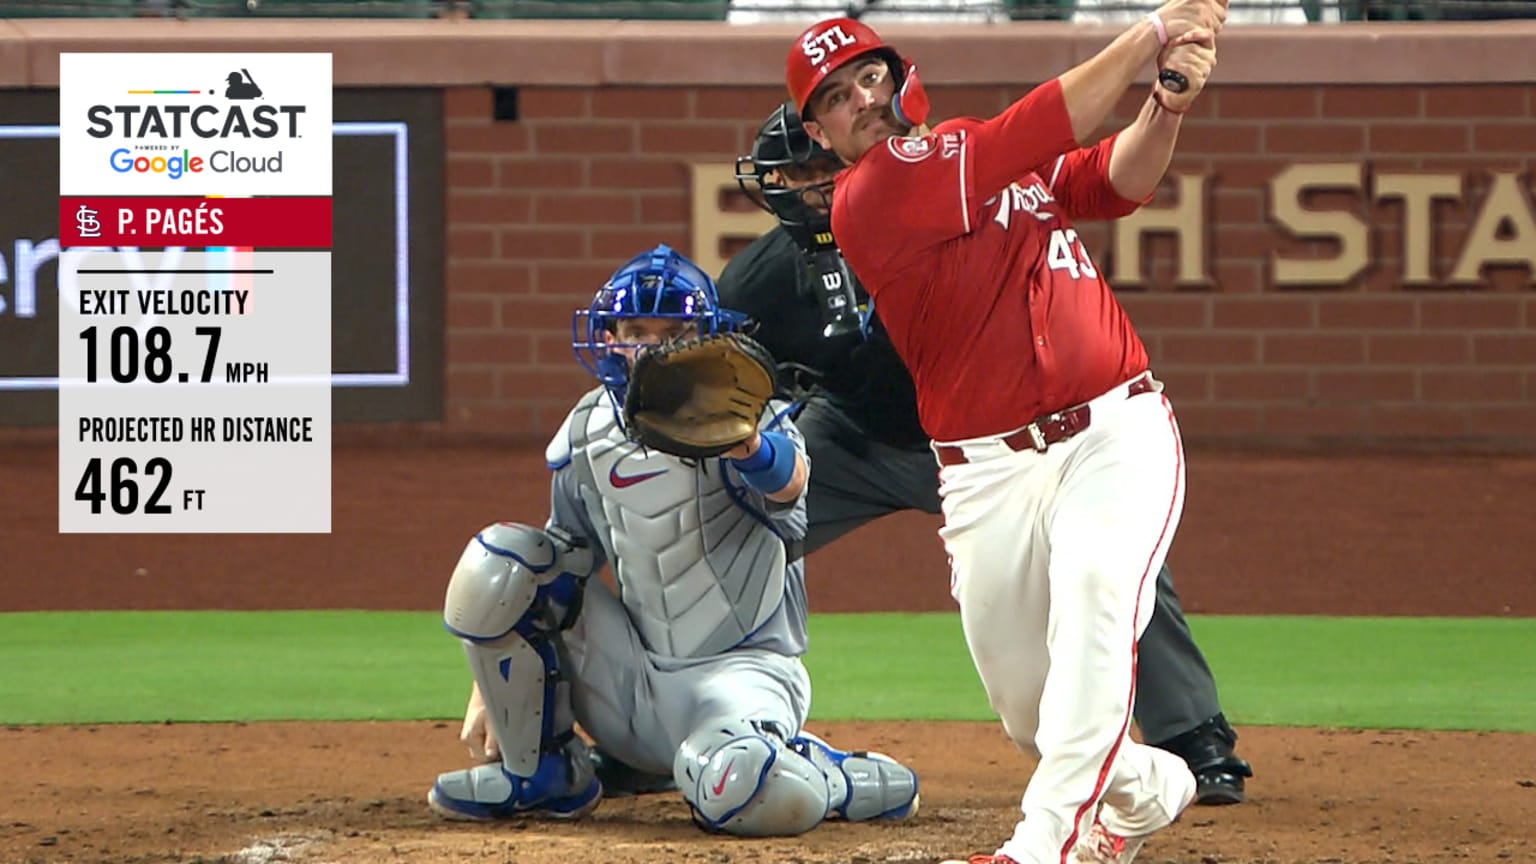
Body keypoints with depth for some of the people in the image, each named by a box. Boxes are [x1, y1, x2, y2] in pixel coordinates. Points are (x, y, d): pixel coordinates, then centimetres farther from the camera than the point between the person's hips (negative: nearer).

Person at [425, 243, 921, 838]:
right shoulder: (587, 434, 2)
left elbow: (787, 482, -38)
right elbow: (561, 567, 13)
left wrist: (743, 446, -63)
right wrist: (489, 692, 9)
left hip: (739, 671, -5)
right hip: (634, 675, 5)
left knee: (742, 791, -38)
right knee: (497, 563, -12)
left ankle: (853, 782, 0)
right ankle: (541, 772, 4)